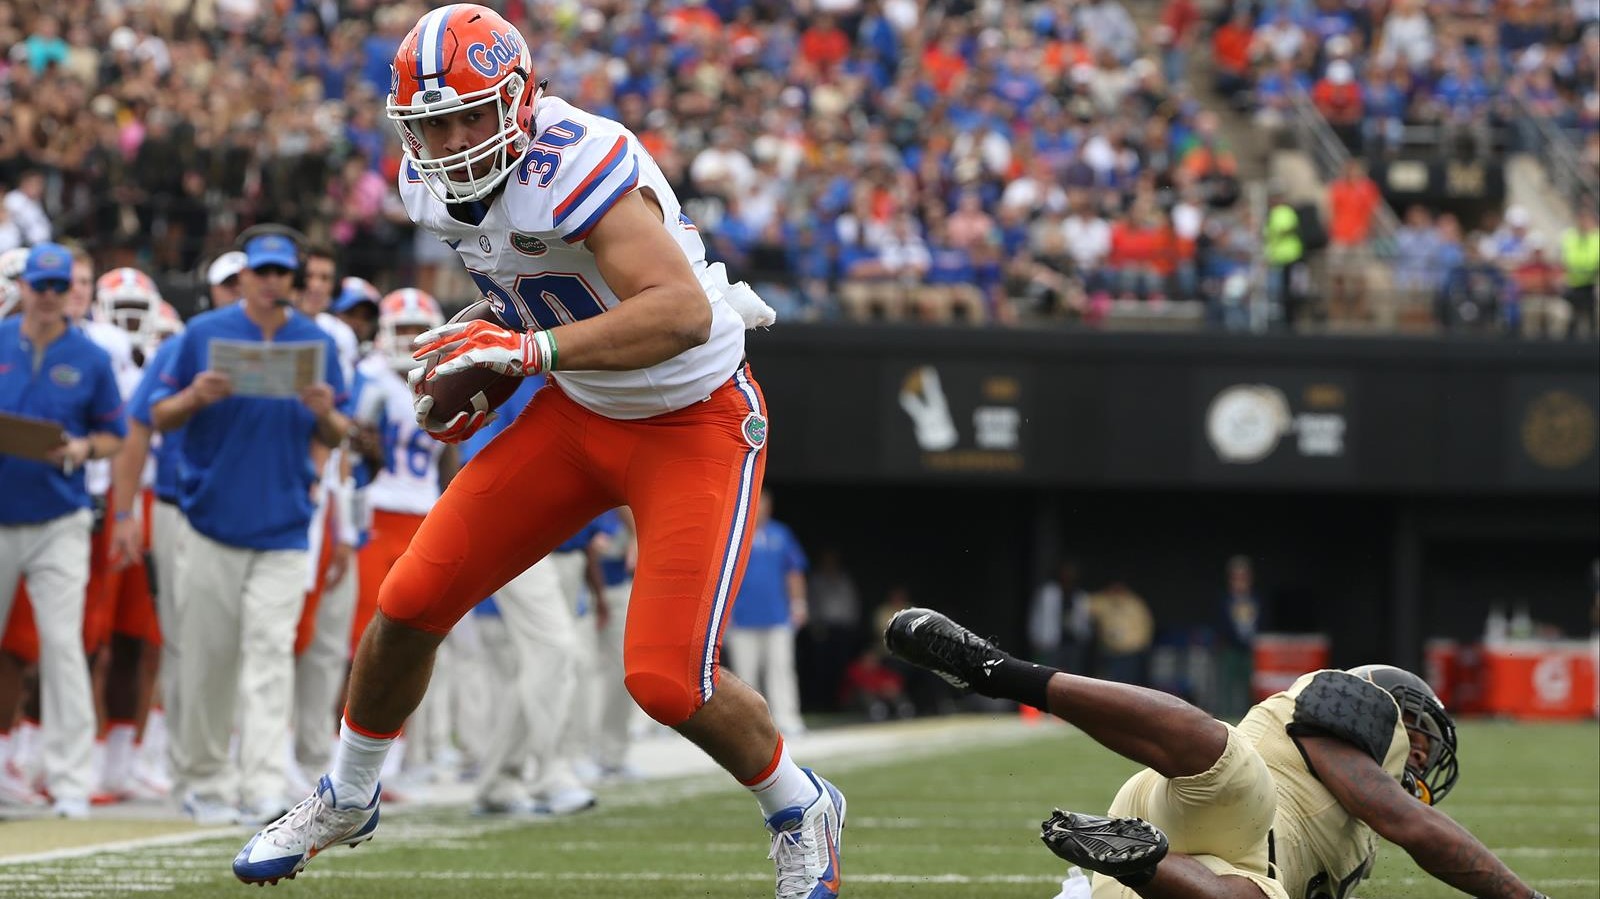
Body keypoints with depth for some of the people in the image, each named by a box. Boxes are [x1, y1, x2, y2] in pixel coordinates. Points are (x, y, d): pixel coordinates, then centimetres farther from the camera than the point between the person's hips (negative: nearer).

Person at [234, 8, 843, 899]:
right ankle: (346, 801, 28)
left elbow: (684, 312, -43)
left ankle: (801, 811, 15)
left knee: (667, 681, -16)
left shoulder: (582, 166, -31)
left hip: (696, 421, -7)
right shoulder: (436, 184, -5)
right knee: (412, 602, 3)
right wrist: (481, 367, 4)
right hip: (577, 414, 7)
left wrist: (530, 350, -47)